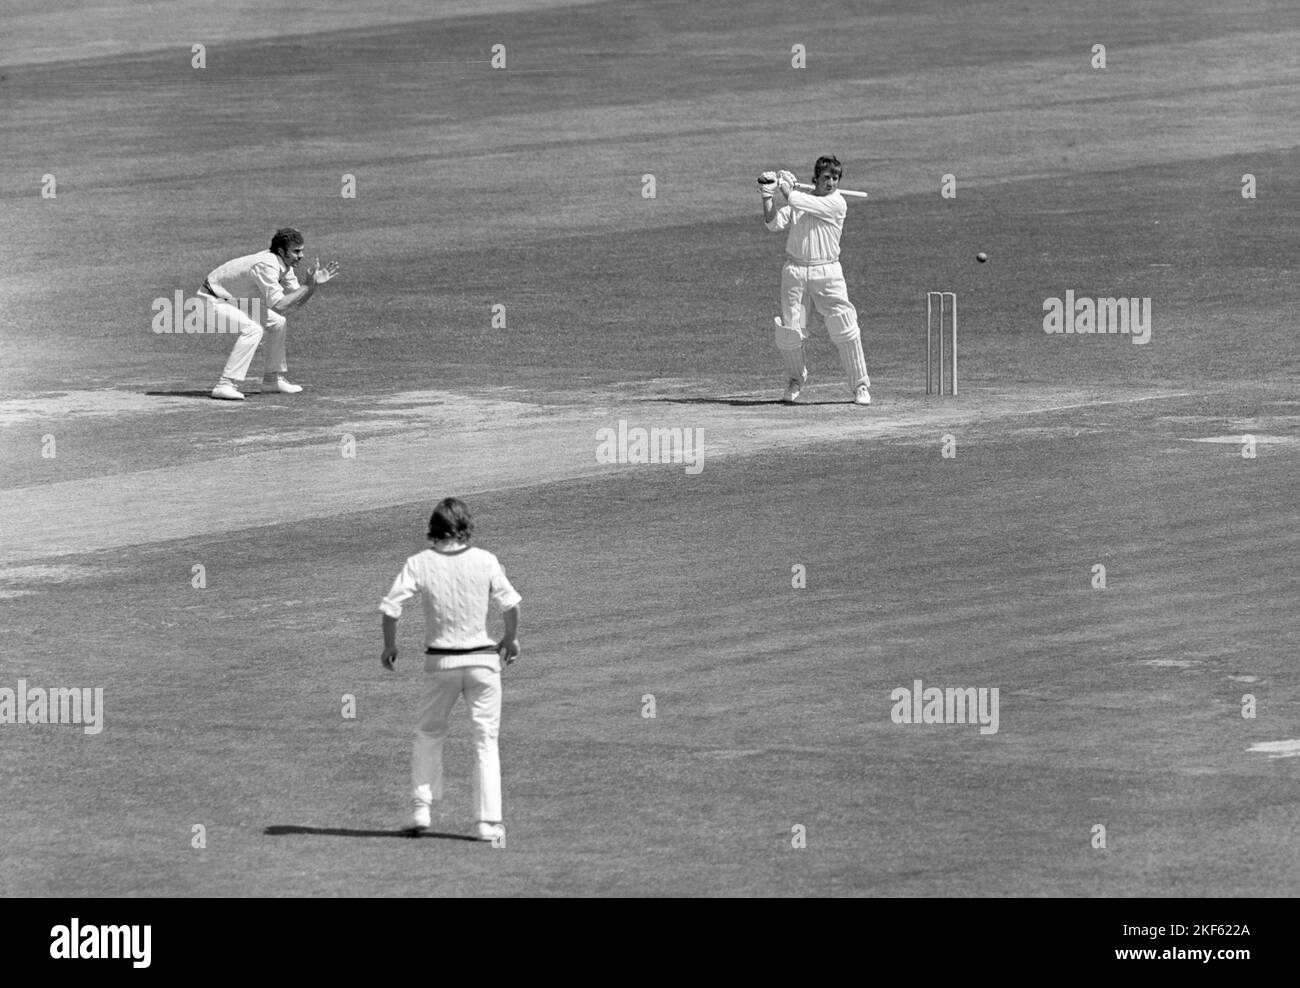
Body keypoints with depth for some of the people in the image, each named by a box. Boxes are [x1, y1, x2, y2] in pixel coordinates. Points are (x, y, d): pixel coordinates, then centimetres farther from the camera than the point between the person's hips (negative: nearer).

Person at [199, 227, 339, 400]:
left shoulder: (283, 265, 0)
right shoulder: (266, 266, -30)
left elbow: (297, 303, 6)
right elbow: (278, 306, -35)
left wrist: (315, 283, -9)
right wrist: (308, 286, -29)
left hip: (234, 300, 10)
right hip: (212, 301, -10)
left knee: (276, 322, 12)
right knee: (253, 329, -28)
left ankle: (273, 378, 24)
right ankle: (226, 385, -29)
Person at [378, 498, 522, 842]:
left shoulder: (419, 563, -6)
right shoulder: (484, 561, -5)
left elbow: (391, 607, -11)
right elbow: (510, 604, -6)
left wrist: (390, 646, 6)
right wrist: (511, 639, 13)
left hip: (440, 662, 0)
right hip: (483, 659, 0)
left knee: (428, 734, 19)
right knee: (486, 740, 6)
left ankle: (423, 809, 14)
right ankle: (488, 823, 0)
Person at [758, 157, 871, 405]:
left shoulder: (837, 203, -5)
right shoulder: (798, 201, 8)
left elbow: (798, 202, -15)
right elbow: (774, 224, -1)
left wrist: (784, 186, -2)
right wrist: (767, 196, -11)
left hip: (827, 273, -3)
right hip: (795, 271, 3)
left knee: (845, 328, -9)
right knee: (789, 331, 0)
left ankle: (860, 385, 2)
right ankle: (795, 380, 24)